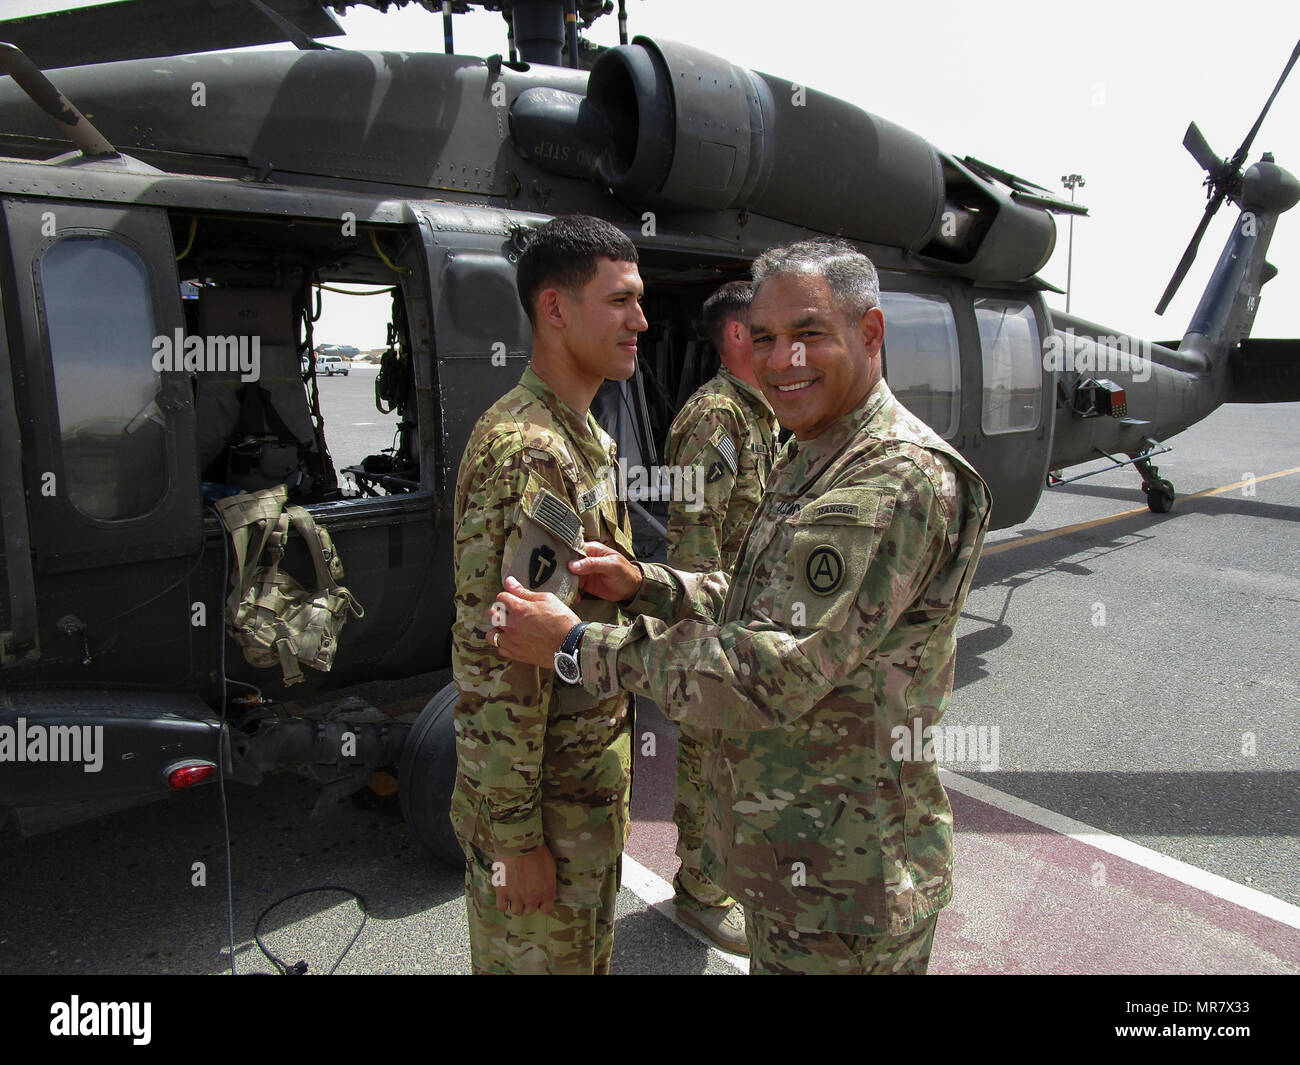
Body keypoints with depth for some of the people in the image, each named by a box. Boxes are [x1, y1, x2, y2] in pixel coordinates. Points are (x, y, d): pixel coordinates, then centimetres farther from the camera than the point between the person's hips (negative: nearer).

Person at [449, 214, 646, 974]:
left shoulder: (586, 439, 8)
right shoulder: (529, 454, -25)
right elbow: (501, 662, -27)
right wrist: (515, 832, -21)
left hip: (591, 783, 9)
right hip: (544, 798, -9)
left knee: (589, 953, 26)